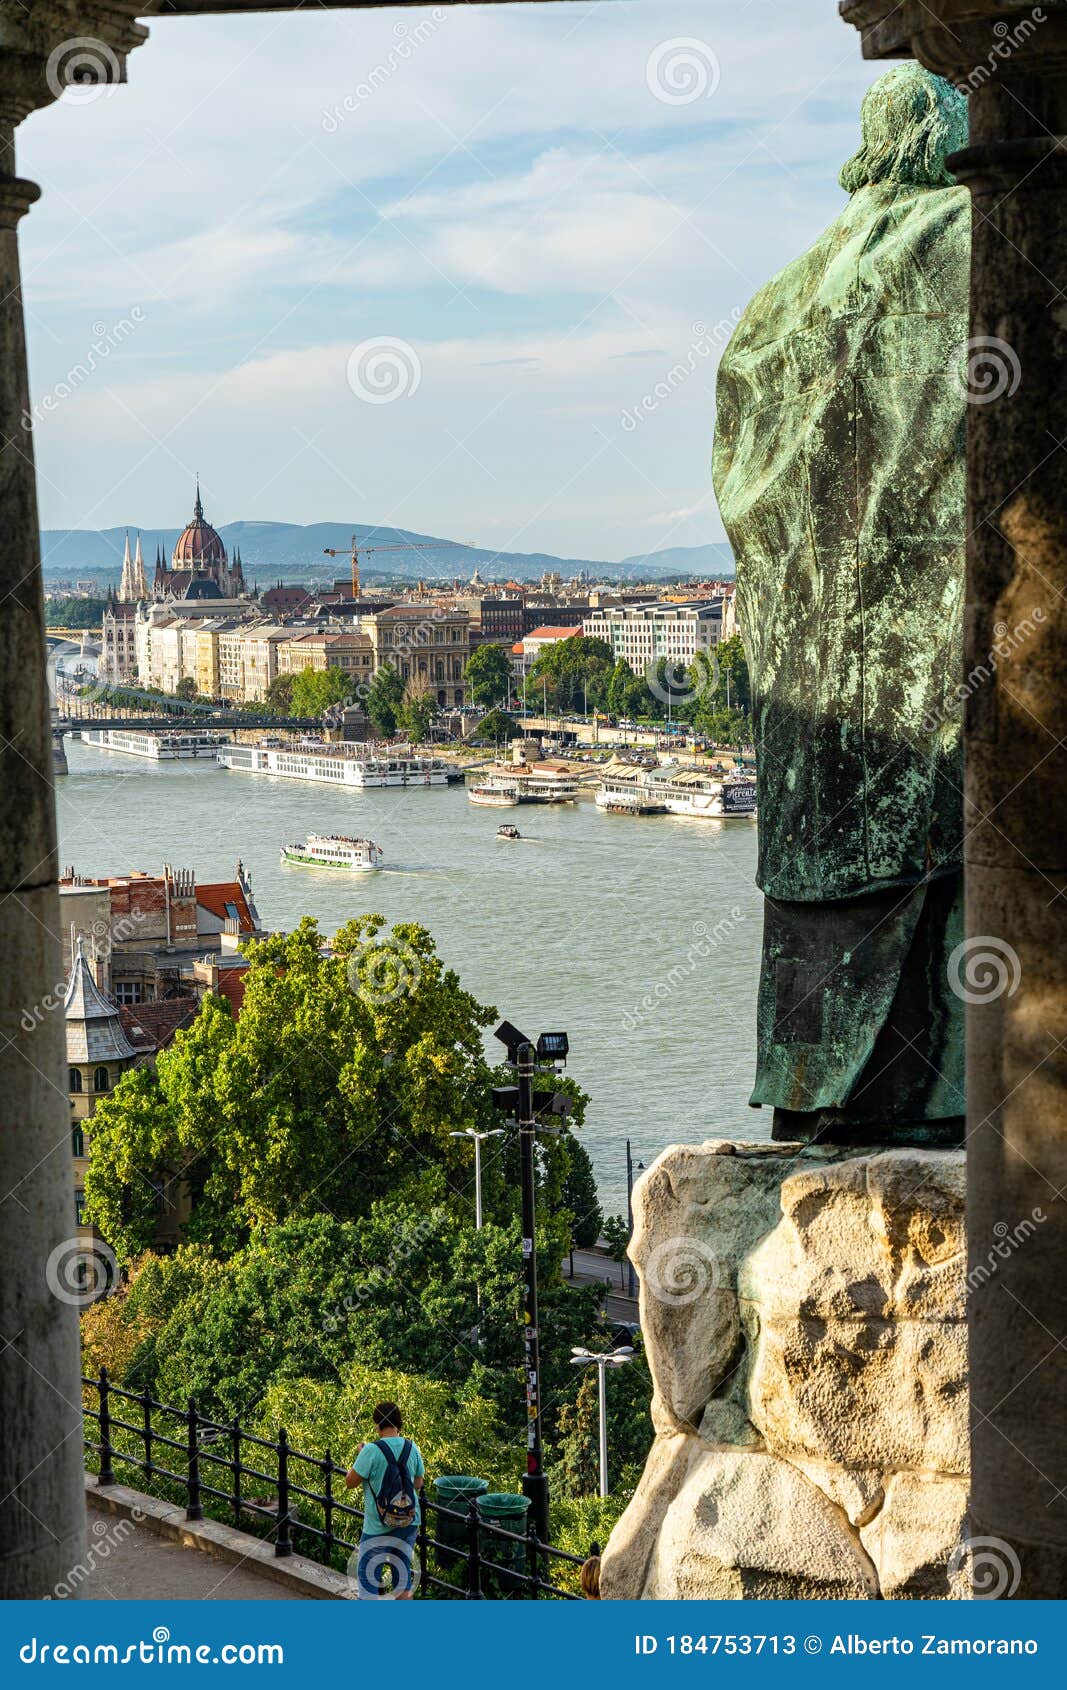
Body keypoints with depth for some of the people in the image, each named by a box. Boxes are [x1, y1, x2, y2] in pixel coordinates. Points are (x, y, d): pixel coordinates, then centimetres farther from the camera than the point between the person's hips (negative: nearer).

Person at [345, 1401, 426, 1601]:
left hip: (378, 1526, -5)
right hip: (409, 1523, 5)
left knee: (367, 1576, 4)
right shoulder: (412, 1448, -3)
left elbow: (350, 1482, -11)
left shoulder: (372, 1451, -18)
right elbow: (418, 1484, 8)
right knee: (403, 1574, 17)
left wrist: (359, 1456, 3)